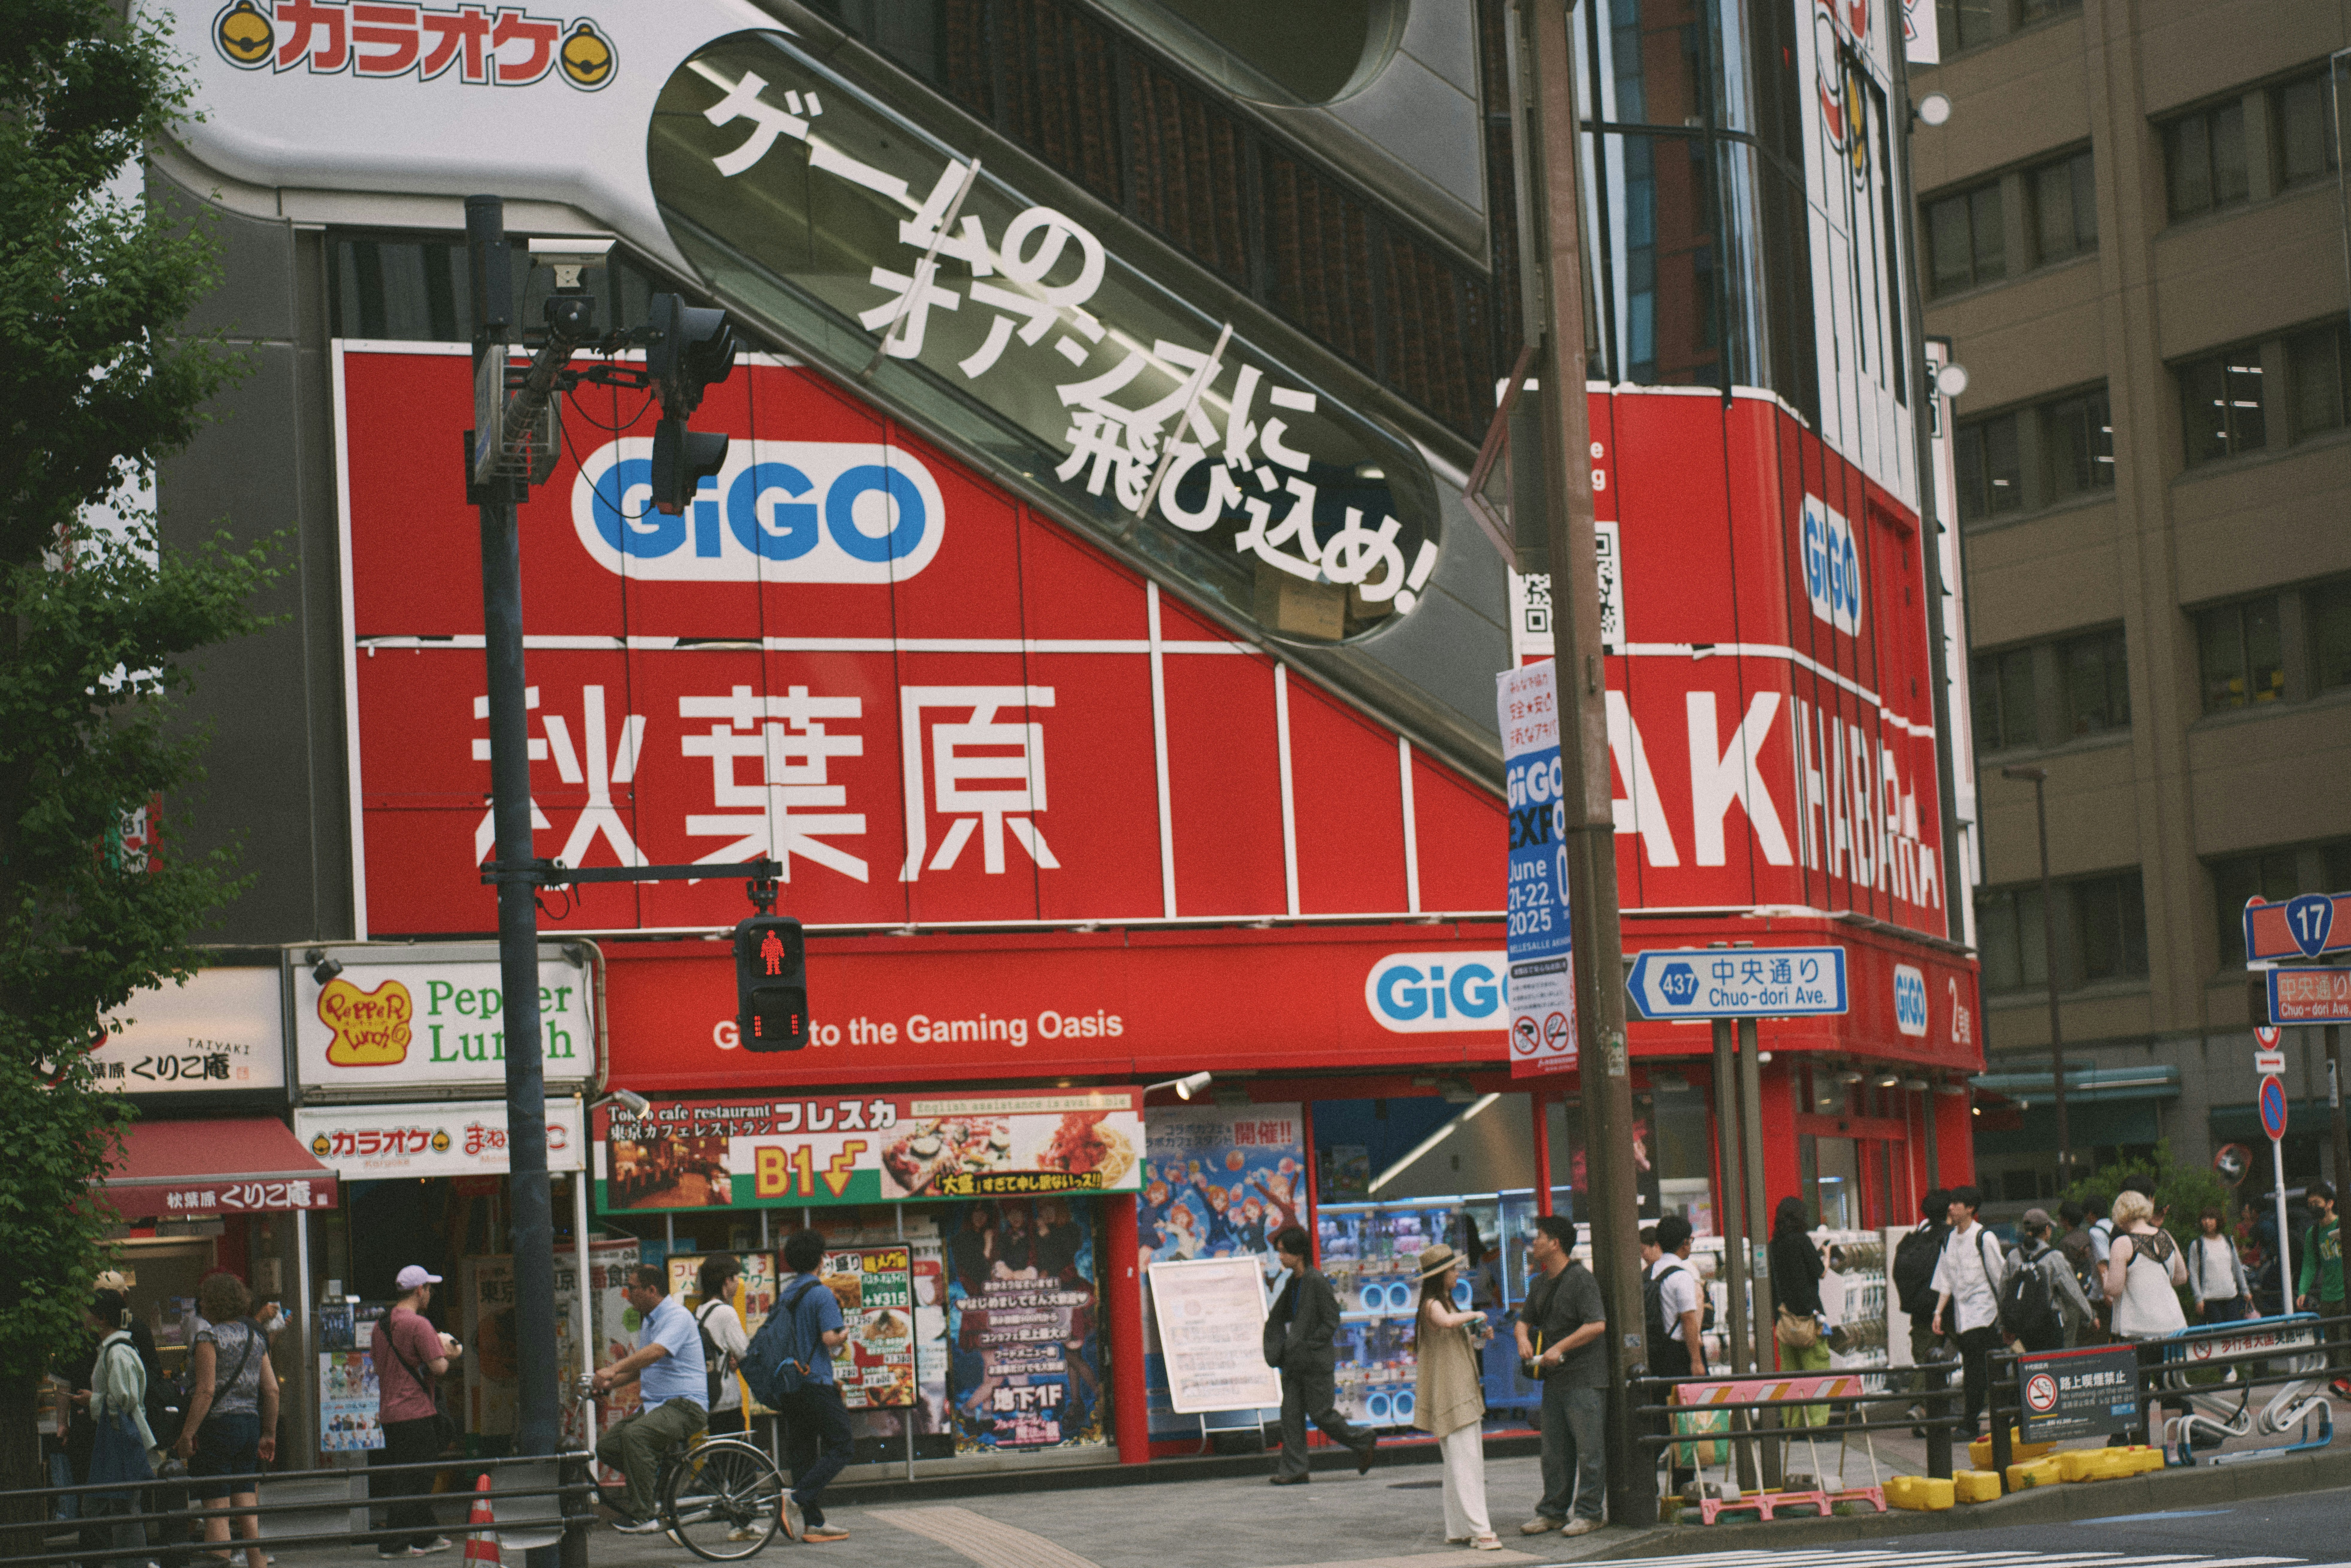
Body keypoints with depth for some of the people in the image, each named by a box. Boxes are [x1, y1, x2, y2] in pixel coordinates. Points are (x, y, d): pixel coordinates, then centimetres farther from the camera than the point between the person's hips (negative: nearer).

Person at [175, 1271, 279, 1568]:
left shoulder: (209, 1337, -9)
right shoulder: (255, 1337, 11)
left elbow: (206, 1391, -16)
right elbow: (272, 1390, 9)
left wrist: (187, 1434, -15)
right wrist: (269, 1434, 15)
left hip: (217, 1425, -7)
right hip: (250, 1425, 7)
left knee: (216, 1512, -5)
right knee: (248, 1509, 9)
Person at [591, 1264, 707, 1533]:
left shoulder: (677, 1317, -13)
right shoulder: (648, 1321, 18)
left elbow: (655, 1352, -31)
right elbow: (639, 1365, 29)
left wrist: (613, 1370, -41)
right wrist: (609, 1382, 13)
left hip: (686, 1405, -10)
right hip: (654, 1405, 10)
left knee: (634, 1435, -33)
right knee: (607, 1445, -5)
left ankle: (641, 1515, -27)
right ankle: (657, 1476, 13)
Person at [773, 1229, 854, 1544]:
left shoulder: (784, 1295, 12)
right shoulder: (821, 1294, -12)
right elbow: (830, 1338, -19)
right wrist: (843, 1335, 1)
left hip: (789, 1384, 8)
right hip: (816, 1383, -8)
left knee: (801, 1452, 8)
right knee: (841, 1446, -2)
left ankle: (813, 1522, 8)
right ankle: (798, 1501, -15)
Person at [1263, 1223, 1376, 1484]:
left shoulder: (1317, 1283, -12)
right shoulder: (1293, 1284, 13)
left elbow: (1331, 1323, -14)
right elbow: (1277, 1318, 20)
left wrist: (1306, 1346, -16)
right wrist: (1275, 1350, 6)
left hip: (1317, 1361, -8)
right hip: (1294, 1363, 8)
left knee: (1320, 1413, -4)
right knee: (1291, 1413, 1)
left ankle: (1363, 1444, 15)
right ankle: (1293, 1470, 1)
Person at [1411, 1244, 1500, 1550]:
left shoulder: (1446, 1303, 19)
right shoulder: (1432, 1305, -12)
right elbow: (1447, 1323, -36)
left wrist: (1477, 1337, 15)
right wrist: (1475, 1315, -19)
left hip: (1465, 1393, 10)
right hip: (1448, 1396, -10)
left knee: (1469, 1464, 9)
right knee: (1464, 1463, -13)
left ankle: (1459, 1530, 12)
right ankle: (1479, 1531, -17)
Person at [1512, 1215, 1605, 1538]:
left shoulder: (1581, 1279, -11)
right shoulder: (1540, 1284, 16)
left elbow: (1597, 1325, -18)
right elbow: (1525, 1320, 25)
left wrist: (1560, 1348, -19)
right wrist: (1523, 1338, 1)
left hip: (1584, 1378, -9)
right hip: (1554, 1378, 9)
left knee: (1588, 1448, -4)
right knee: (1554, 1450, 11)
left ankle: (1588, 1513, -1)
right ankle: (1552, 1512, 17)